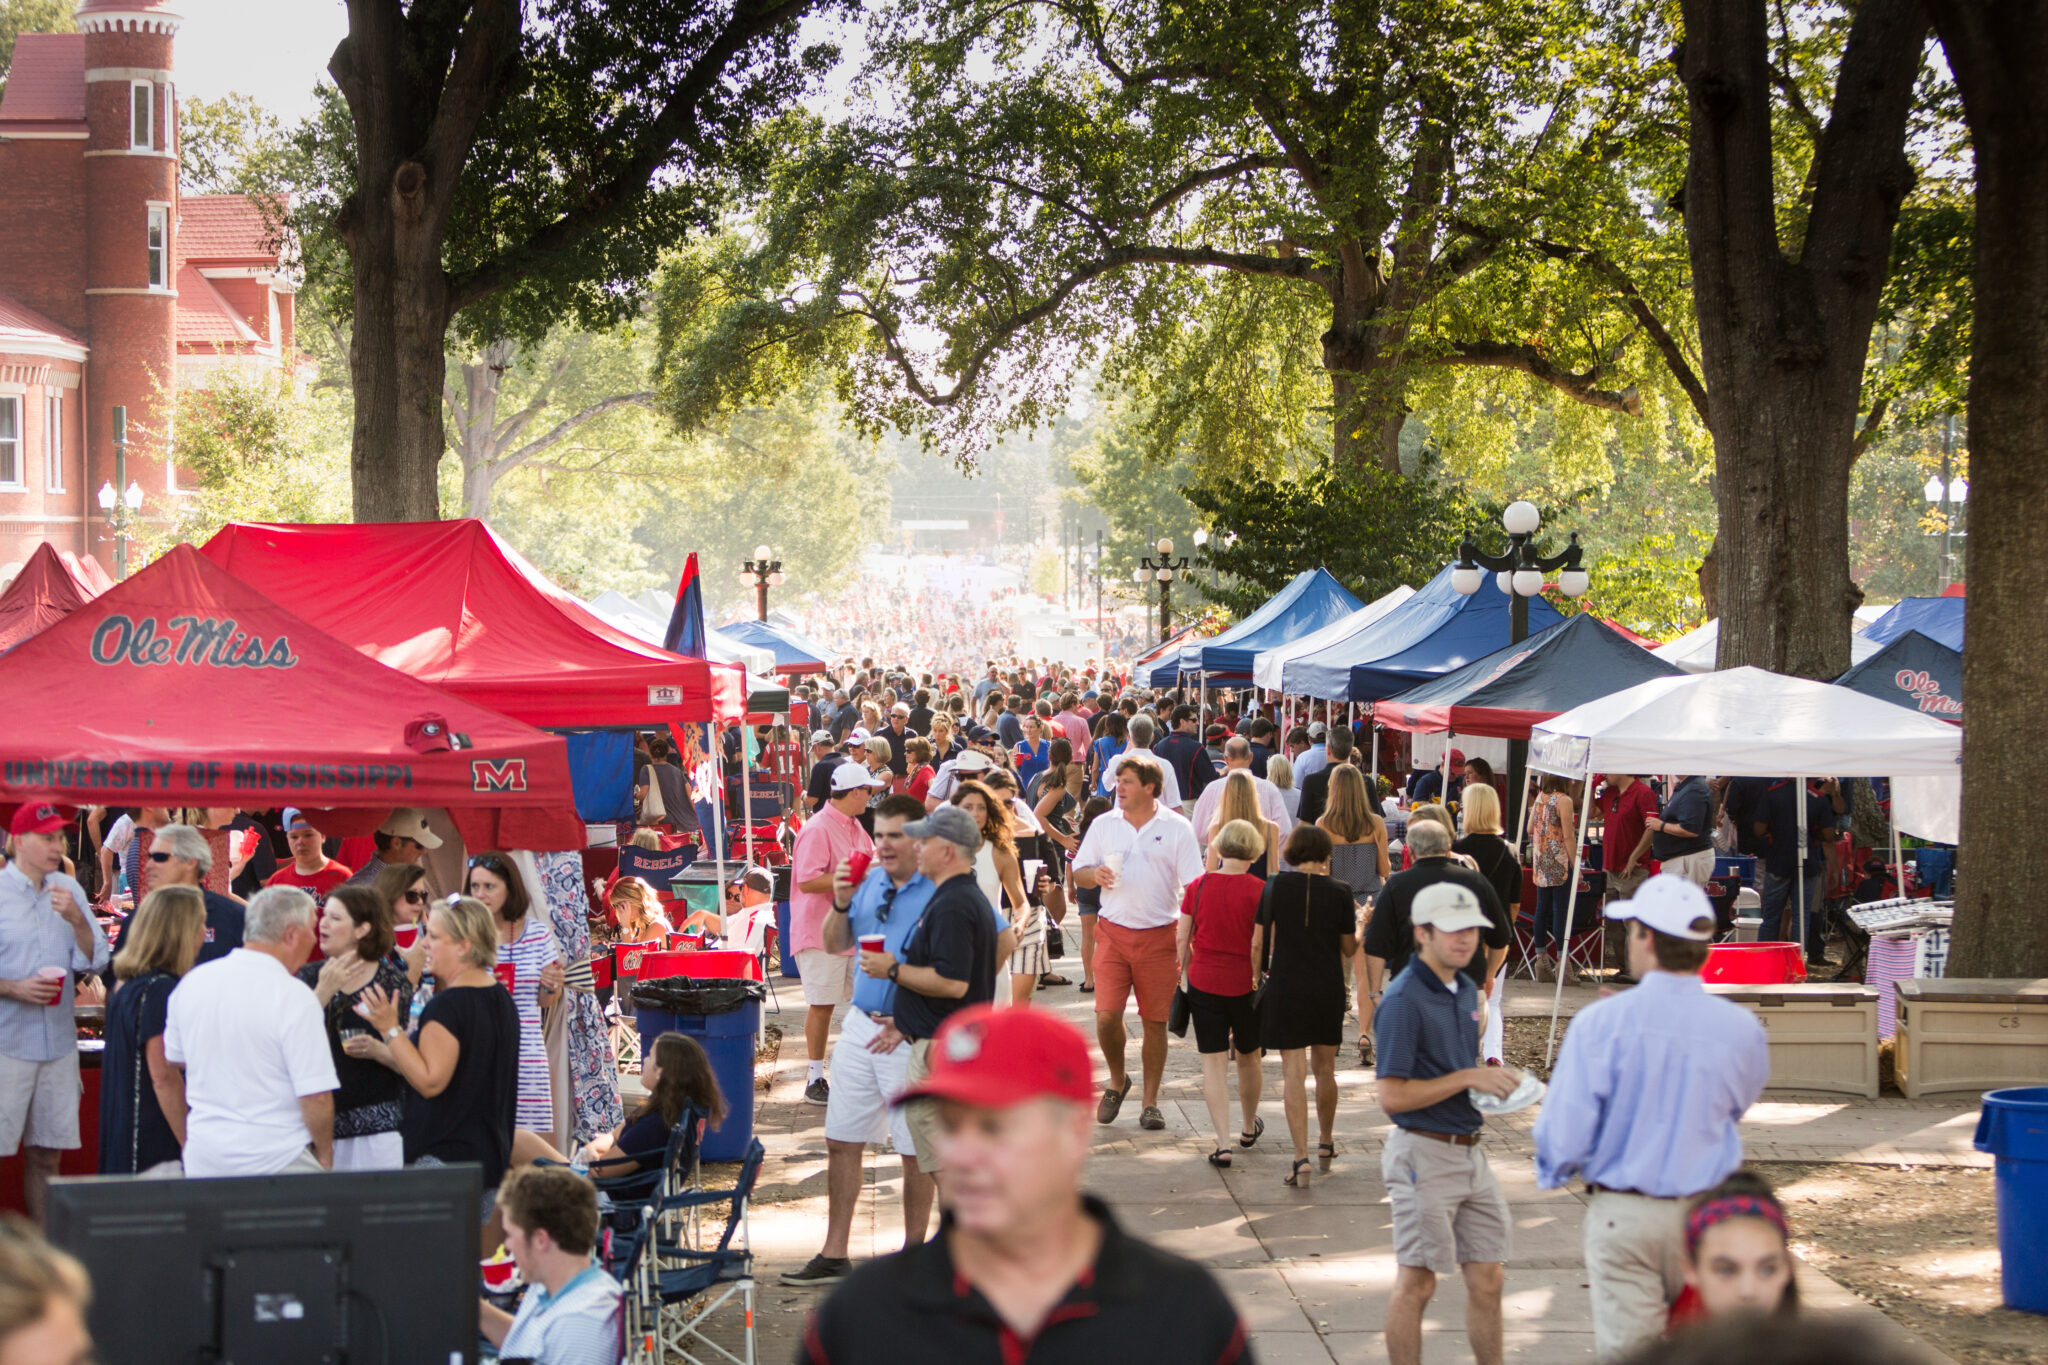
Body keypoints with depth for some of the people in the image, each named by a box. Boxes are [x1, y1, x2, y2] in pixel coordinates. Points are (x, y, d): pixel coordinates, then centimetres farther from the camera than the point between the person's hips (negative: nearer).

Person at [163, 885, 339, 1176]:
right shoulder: (295, 997, -16)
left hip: (202, 1160, 6)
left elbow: (174, 1060, 16)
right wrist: (325, 1155, -1)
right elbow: (316, 1097, -18)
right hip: (274, 1160, -6)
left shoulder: (192, 982, 4)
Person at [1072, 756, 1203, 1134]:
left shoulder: (1177, 828, 0)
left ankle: (1150, 1101, 14)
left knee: (1155, 1021, 3)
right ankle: (1117, 1081, 18)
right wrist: (1094, 874, -11)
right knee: (1107, 1016, -8)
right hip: (1113, 932, 2)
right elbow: (1079, 870, 13)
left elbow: (1194, 885, -2)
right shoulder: (1104, 825, 8)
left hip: (1159, 935, -2)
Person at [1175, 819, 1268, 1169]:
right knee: (1249, 1057, 19)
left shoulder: (1198, 886, -3)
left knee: (1214, 1062, 2)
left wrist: (1186, 974, 17)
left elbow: (1182, 940, 3)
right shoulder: (1259, 890, -11)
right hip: (1246, 983, -1)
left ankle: (1223, 1143, -7)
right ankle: (1249, 1127, 39)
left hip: (1204, 981, 1)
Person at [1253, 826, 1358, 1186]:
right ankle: (1326, 1144, 35)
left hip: (1285, 987, -1)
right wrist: (1360, 923, 21)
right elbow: (1349, 949, 3)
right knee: (1324, 1068, 18)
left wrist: (1260, 974, 11)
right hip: (1328, 989, 1)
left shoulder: (1276, 887, -5)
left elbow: (1258, 943, -4)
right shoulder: (1339, 891, -4)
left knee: (1293, 1073, -2)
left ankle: (1301, 1156, -13)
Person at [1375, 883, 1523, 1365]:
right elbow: (1393, 1097, -19)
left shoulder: (1466, 990, 12)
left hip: (1470, 1152, 8)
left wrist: (1492, 1082, 5)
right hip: (1424, 1154, -8)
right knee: (1416, 1284, 0)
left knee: (1486, 1280, 10)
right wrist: (1469, 1077, -19)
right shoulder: (1404, 999, -15)